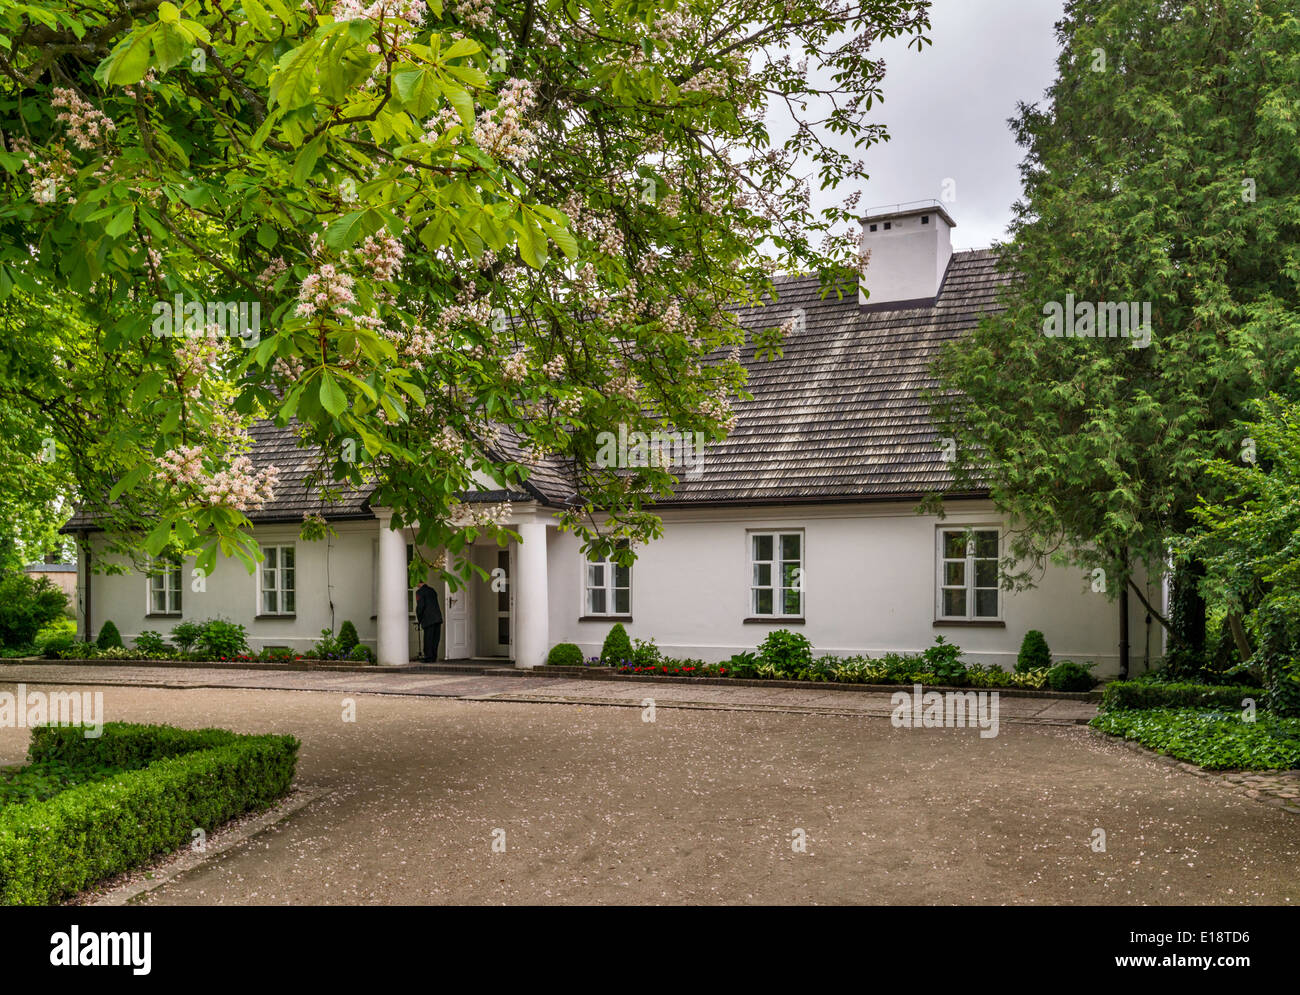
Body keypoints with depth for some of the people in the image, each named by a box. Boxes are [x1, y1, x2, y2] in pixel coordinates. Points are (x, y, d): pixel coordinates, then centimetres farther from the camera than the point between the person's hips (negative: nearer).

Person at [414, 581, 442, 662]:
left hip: (429, 619, -7)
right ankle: (434, 657, 11)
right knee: (435, 639, 8)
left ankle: (429, 657, -2)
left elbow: (420, 606, -13)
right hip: (438, 617, 7)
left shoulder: (419, 592, -4)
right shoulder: (432, 590, 19)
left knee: (428, 638, -3)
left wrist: (419, 619, 0)